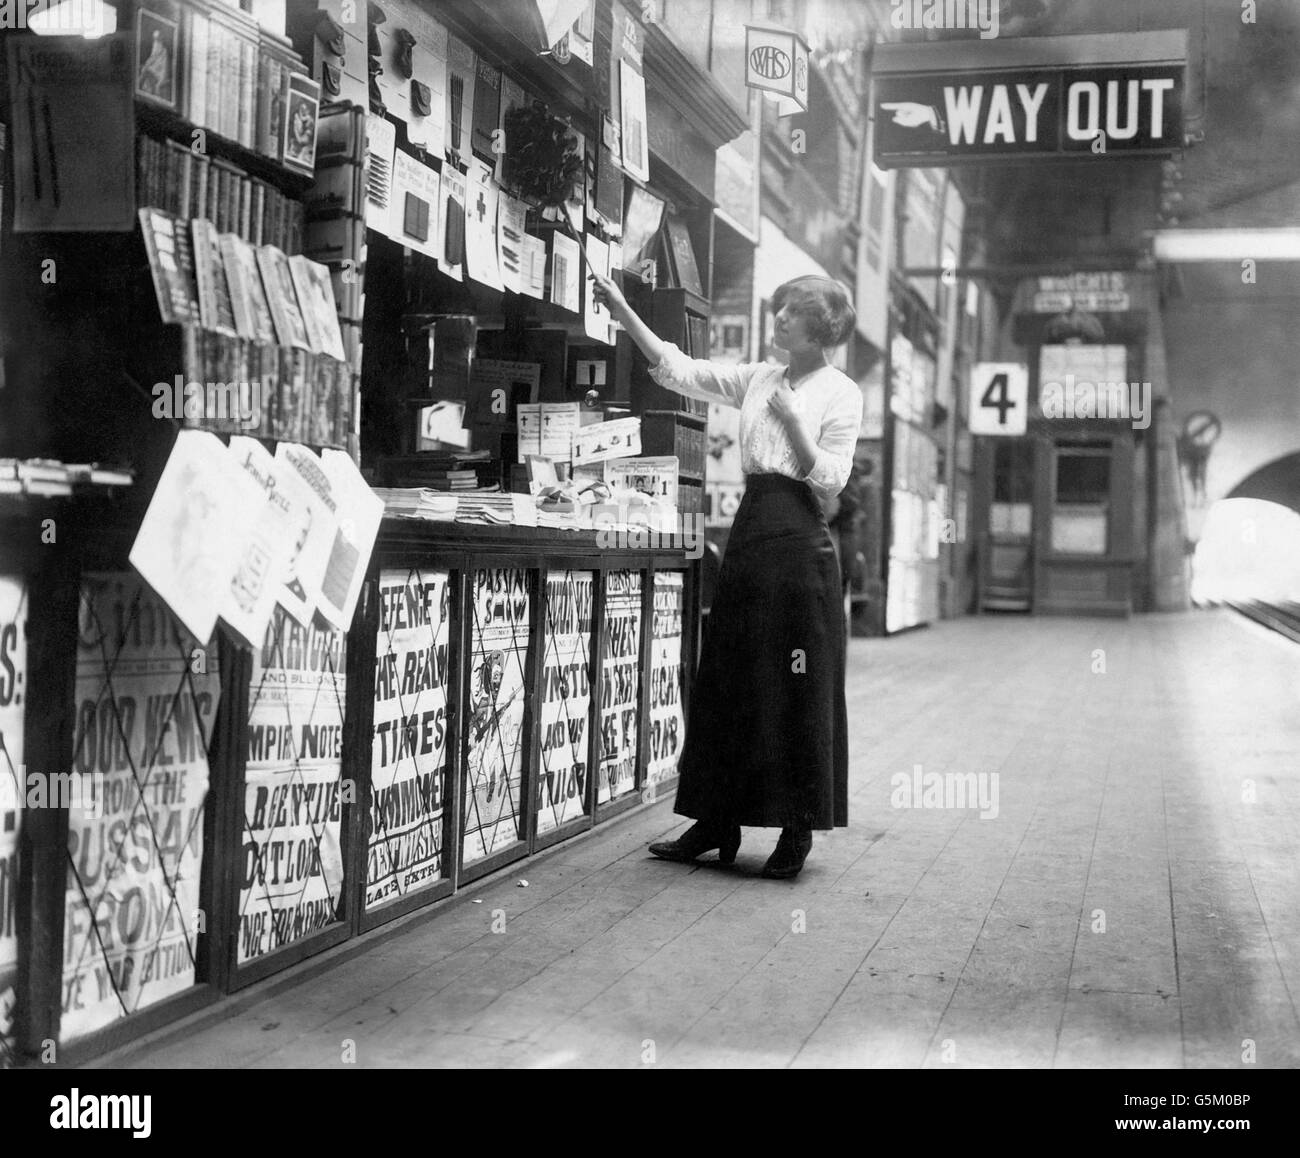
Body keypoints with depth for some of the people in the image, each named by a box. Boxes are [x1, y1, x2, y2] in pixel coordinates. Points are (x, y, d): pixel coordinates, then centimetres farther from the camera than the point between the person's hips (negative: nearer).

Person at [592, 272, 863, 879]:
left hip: (800, 540, -6)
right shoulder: (758, 379, 14)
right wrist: (623, 311, 4)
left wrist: (790, 419, -14)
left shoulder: (840, 393, 0)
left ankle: (798, 829, 6)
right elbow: (678, 369, 10)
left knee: (797, 689, -3)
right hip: (750, 531, 6)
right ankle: (716, 821, 15)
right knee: (726, 681, 7)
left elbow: (831, 477, -7)